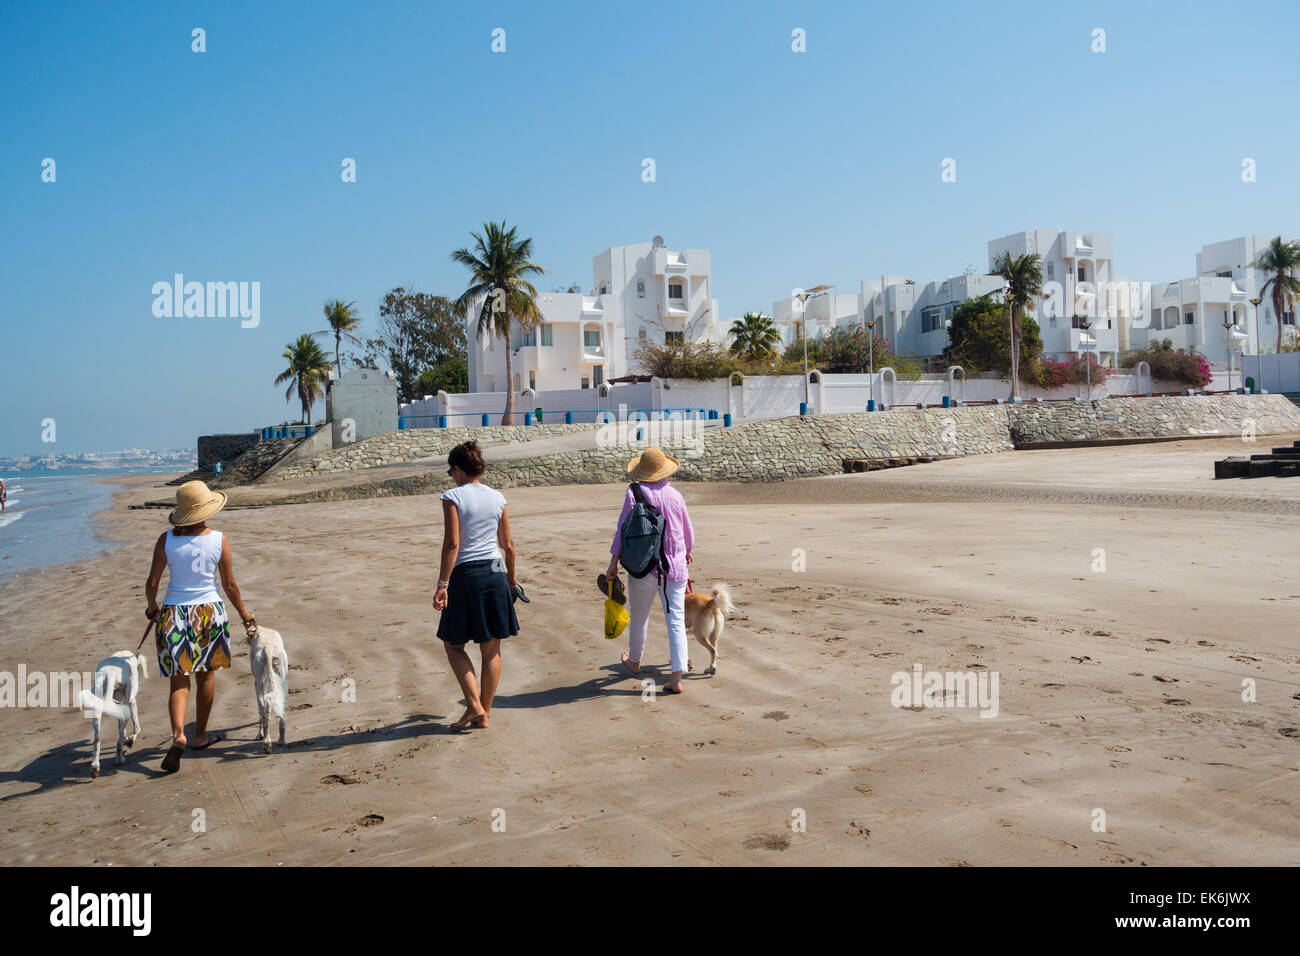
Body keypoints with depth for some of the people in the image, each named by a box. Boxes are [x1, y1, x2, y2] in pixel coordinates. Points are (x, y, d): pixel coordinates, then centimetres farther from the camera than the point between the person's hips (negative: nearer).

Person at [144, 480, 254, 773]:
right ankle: (200, 736, 28)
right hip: (209, 611, 0)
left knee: (179, 681, 7)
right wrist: (244, 614, 14)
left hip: (174, 614, 0)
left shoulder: (167, 540, -7)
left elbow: (152, 582, -3)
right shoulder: (219, 540, -8)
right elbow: (230, 586, -1)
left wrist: (152, 607, 18)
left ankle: (178, 735, -14)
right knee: (206, 675, 18)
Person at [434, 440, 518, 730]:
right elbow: (508, 544, 10)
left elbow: (452, 544, -15)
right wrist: (511, 577, 23)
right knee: (491, 649, 10)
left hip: (465, 575, -4)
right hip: (495, 575, 4)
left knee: (454, 646, 13)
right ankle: (485, 713, 18)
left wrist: (442, 584, -13)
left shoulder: (453, 497, -8)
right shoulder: (497, 497, 6)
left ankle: (474, 705, 3)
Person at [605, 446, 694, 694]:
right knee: (676, 620, 1)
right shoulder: (675, 495, 1)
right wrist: (687, 552, 33)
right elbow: (688, 531, 13)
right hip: (675, 566, 2)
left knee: (638, 618, 18)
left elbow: (623, 529, -9)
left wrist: (614, 562, -4)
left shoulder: (634, 493, -8)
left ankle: (634, 661, 40)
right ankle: (677, 677, -6)